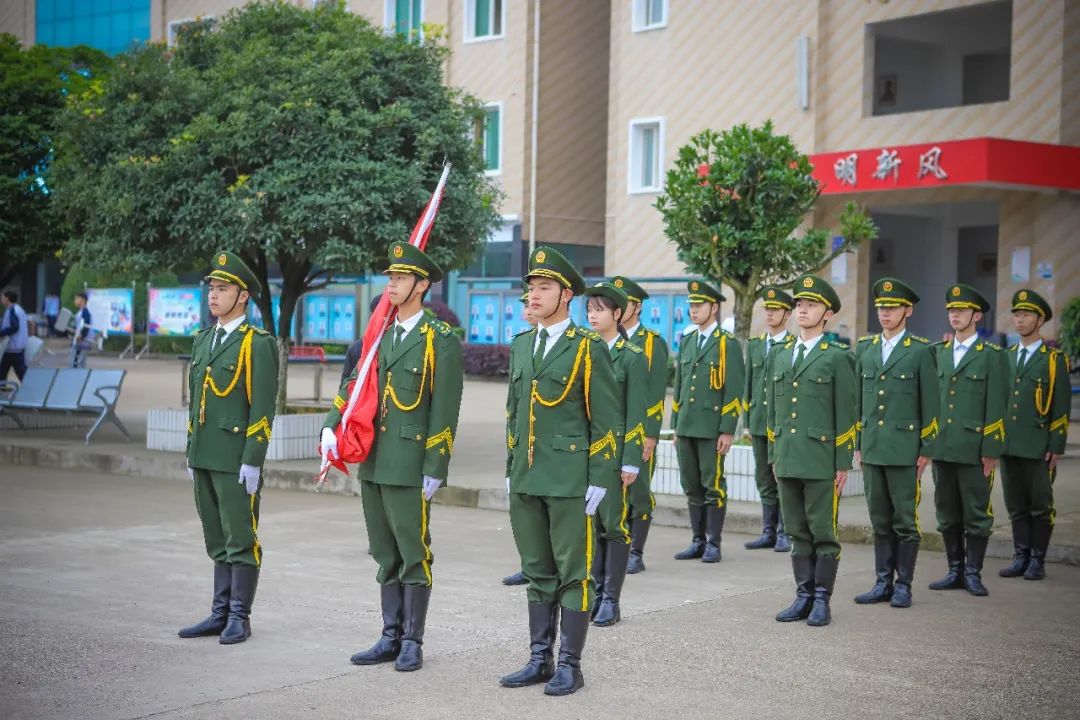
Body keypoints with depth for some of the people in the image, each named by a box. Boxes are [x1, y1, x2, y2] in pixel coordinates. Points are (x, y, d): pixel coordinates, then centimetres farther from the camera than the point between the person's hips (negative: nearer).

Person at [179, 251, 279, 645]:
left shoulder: (258, 344, -8)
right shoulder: (202, 340, 15)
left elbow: (263, 407, -12)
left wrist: (252, 461, -17)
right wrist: (192, 453, 17)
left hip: (236, 459, -7)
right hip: (204, 457, 8)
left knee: (241, 541, 0)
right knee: (217, 541, 12)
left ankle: (239, 617, 6)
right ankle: (221, 613, 19)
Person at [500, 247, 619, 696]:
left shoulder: (588, 347, -6)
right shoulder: (521, 346, 13)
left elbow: (606, 418, -8)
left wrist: (599, 479, -12)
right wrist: (511, 469, 16)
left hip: (569, 479, -6)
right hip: (527, 479, 6)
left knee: (573, 573, 1)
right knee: (537, 572, 11)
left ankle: (570, 665, 7)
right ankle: (540, 659, 19)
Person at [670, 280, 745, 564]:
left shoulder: (728, 344, -4)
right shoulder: (686, 342, 14)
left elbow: (734, 390, -9)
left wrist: (727, 430, -14)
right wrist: (676, 425, 14)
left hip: (712, 428, -6)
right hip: (686, 427, 6)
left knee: (713, 485, -1)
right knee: (692, 486, 9)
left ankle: (713, 543, 6)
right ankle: (698, 541, 17)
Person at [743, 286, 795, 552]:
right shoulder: (754, 345, 14)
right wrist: (748, 422, 13)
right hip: (759, 422, 5)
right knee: (765, 481, 9)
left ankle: (785, 533, 5)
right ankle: (768, 532, 16)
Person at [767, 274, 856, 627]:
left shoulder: (837, 358, -2)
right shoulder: (781, 357, 15)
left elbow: (845, 415, -5)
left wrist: (843, 464, -8)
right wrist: (774, 457, 14)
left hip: (821, 462, -5)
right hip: (788, 462, 5)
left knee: (823, 533, 0)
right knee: (798, 533, 10)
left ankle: (822, 601, 7)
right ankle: (804, 597, 17)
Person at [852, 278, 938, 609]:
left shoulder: (920, 351, -1)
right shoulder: (865, 348, 11)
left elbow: (930, 404, -2)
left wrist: (926, 451, -5)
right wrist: (857, 443, 11)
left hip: (904, 451, -4)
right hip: (871, 449, 4)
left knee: (905, 520, 1)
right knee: (880, 521, 9)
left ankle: (903, 585, 9)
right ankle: (883, 583, 16)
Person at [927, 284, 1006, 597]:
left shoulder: (991, 355, -1)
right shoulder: (938, 352, 13)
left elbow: (996, 405, -6)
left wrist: (991, 451, -11)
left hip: (974, 450, -5)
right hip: (942, 448, 5)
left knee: (976, 514, 1)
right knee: (948, 515, 9)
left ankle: (973, 573, 9)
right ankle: (955, 571, 18)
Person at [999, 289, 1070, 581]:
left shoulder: (1054, 359, -2)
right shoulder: (1006, 357, 13)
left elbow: (1061, 406, -5)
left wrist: (1056, 447, -10)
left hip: (1038, 447, -5)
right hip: (1008, 445, 5)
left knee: (1040, 506, 2)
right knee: (1016, 507, 8)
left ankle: (1038, 560, 8)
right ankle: (1021, 557, 14)